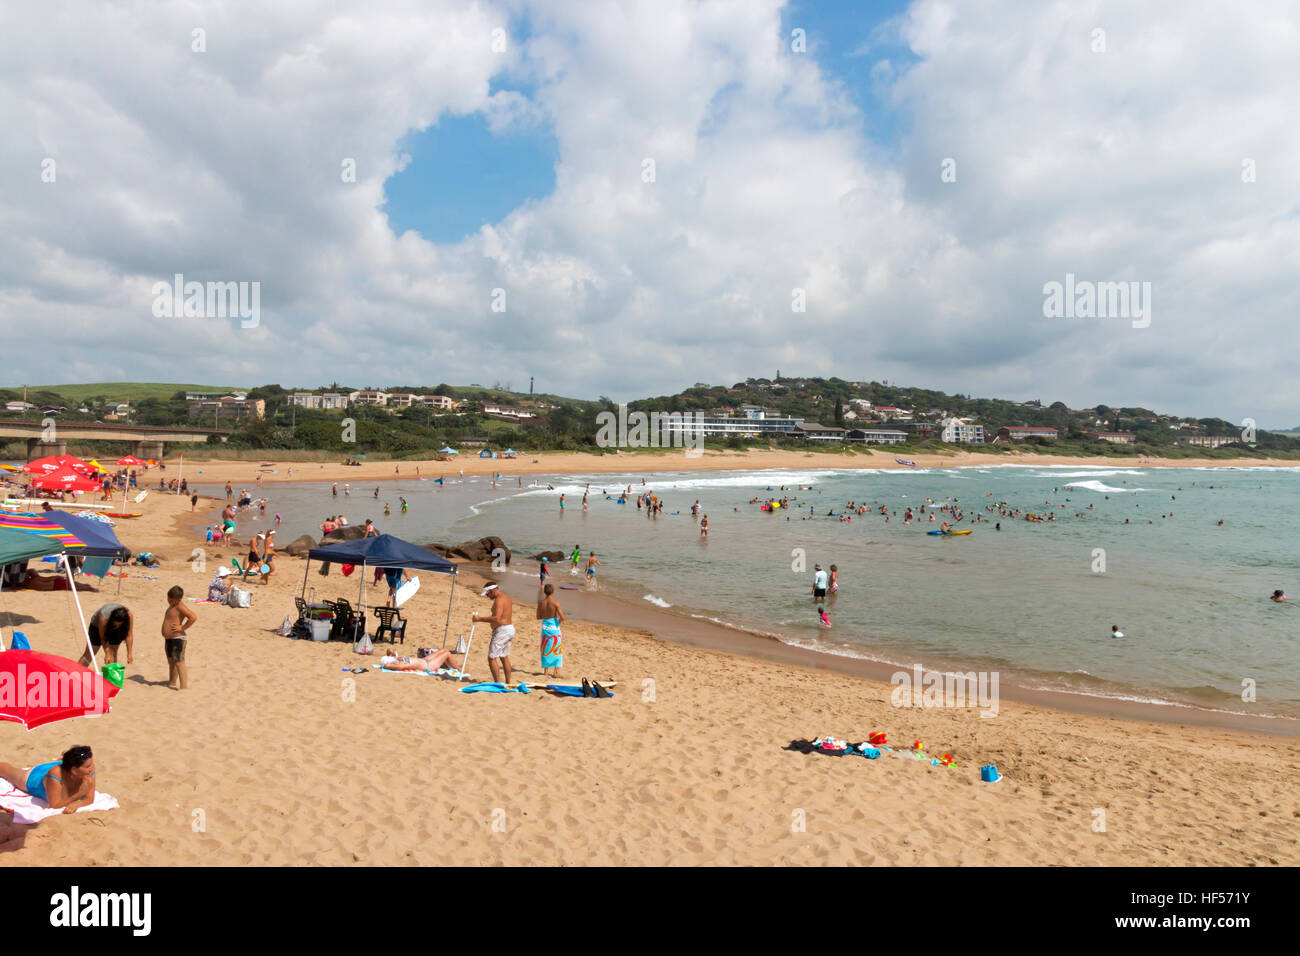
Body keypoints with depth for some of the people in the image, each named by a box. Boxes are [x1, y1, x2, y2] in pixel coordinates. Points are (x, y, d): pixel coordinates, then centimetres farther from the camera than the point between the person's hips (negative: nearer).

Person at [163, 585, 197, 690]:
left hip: (178, 639, -10)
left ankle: (184, 687, -8)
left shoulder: (180, 606, -19)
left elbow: (193, 617, -32)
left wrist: (183, 628, -24)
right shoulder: (172, 606, 12)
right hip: (169, 638, 10)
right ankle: (172, 683, 35)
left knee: (179, 663, -9)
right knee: (171, 662, 21)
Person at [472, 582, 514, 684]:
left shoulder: (499, 600, -17)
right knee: (504, 657, 20)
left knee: (491, 658, -6)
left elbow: (496, 619, -27)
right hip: (510, 629, 11)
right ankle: (508, 683, 26)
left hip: (502, 631, -11)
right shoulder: (505, 597, 15)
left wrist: (480, 619, -22)